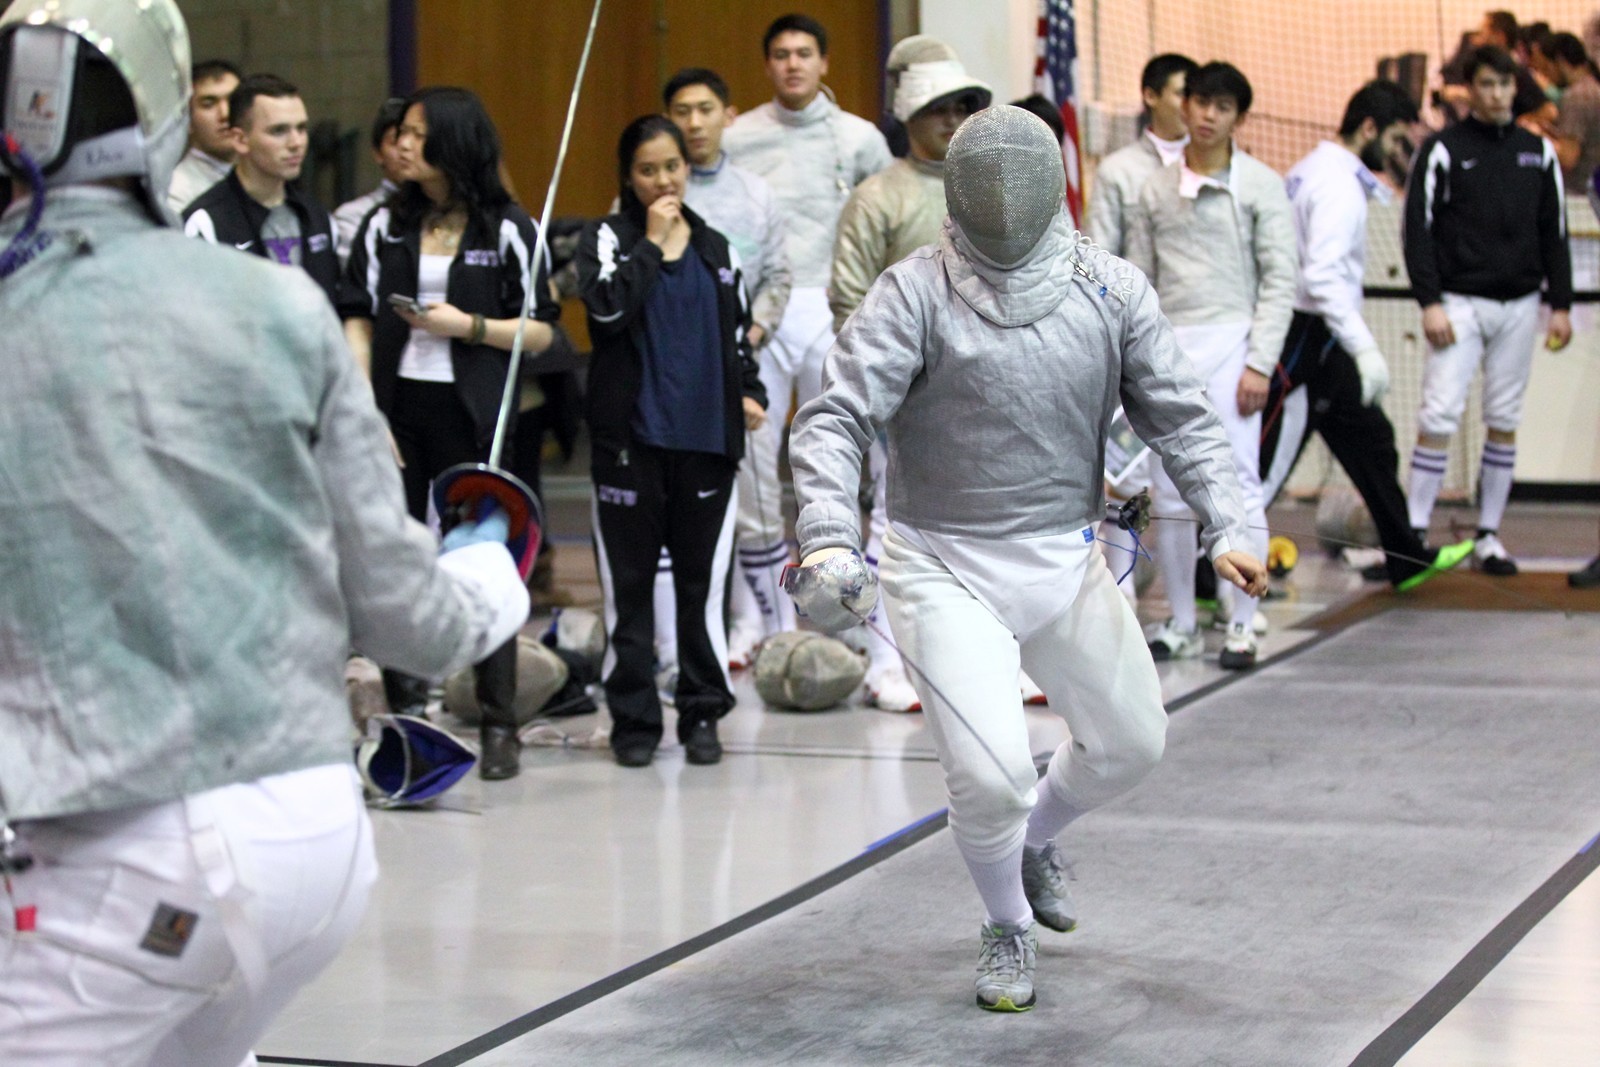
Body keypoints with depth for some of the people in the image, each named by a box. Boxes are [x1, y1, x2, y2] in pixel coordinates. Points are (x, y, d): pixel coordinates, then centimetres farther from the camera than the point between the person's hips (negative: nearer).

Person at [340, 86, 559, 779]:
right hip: (398, 408, 3)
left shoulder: (507, 229, 1)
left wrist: (469, 326, -13)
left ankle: (499, 726, 6)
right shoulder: (386, 225, 9)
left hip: (474, 416, -3)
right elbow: (358, 323, 6)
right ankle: (405, 716, 15)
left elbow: (541, 331, 1)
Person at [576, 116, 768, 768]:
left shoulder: (716, 249, 14)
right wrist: (652, 242, -10)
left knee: (703, 579, 4)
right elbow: (607, 308, -16)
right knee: (629, 583, 2)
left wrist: (749, 393, 8)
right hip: (631, 437, -3)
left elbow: (737, 333, 21)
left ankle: (702, 713, 13)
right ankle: (634, 719, 9)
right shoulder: (607, 239, 3)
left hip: (706, 439, 3)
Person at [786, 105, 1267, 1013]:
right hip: (946, 568, -4)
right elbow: (836, 420, -20)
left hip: (1064, 560, 4)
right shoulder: (918, 292, -15)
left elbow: (1182, 416, -4)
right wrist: (828, 539, -36)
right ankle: (1011, 930, 19)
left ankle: (1035, 839, 48)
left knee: (1132, 744, 15)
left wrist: (1229, 528, -19)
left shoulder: (1112, 289, -4)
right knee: (991, 778, -13)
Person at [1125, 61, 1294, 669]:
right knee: (1171, 494, 7)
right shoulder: (1157, 190, 12)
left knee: (1237, 486, -7)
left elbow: (1279, 281, -4)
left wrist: (1259, 363, -12)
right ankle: (1180, 623, 16)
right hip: (1167, 347, 4)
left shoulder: (1259, 185, 1)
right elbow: (1138, 282, 14)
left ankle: (1241, 626, 0)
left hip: (1228, 344, -4)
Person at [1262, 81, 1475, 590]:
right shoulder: (1338, 184, -18)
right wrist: (1365, 348, -33)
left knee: (1370, 441, 18)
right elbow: (1322, 275, -30)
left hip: (1313, 338, 10)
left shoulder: (1313, 170, 12)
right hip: (1305, 338, -10)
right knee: (1266, 467, -5)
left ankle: (1407, 558, 28)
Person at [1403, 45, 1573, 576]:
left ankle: (1489, 534, 11)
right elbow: (1418, 228, -3)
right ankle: (1414, 531, -7)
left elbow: (1554, 232, 14)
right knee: (1439, 417, -10)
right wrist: (1429, 303, -11)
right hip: (1460, 302, -4)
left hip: (1519, 304, 4)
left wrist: (1560, 304, 7)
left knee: (1504, 422, 5)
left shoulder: (1539, 152, 10)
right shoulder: (1442, 150, -1)